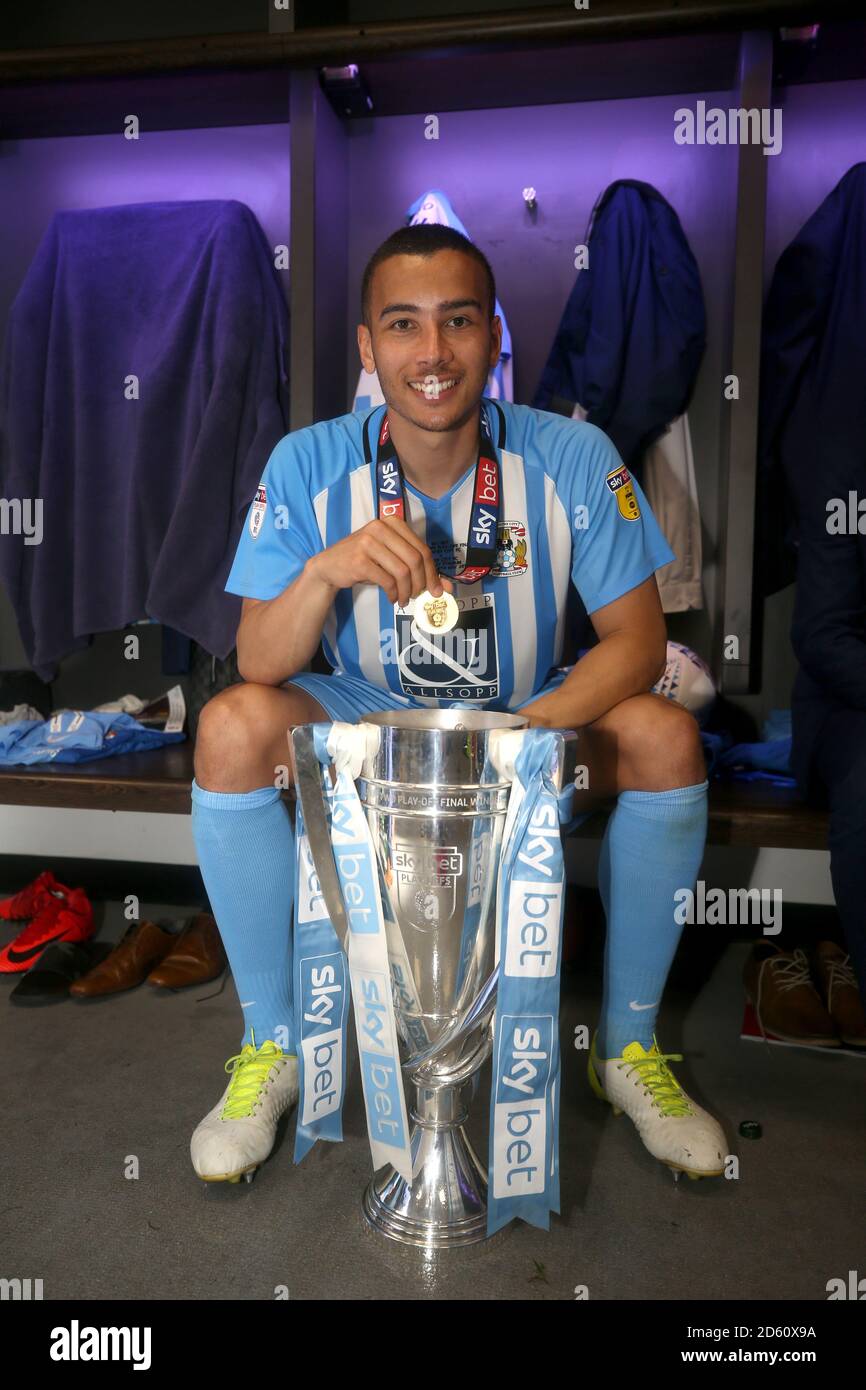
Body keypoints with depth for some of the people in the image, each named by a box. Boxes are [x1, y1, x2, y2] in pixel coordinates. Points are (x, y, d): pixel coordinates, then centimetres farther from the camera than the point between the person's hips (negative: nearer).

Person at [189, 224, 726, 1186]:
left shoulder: (571, 458, -15)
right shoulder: (309, 465, -14)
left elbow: (636, 641, -14)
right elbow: (260, 664, -16)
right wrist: (325, 569, -38)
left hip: (532, 718, 0)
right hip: (365, 723, 1)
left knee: (667, 737, -25)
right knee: (232, 727, -25)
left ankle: (628, 1045, -2)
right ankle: (270, 1046, -5)